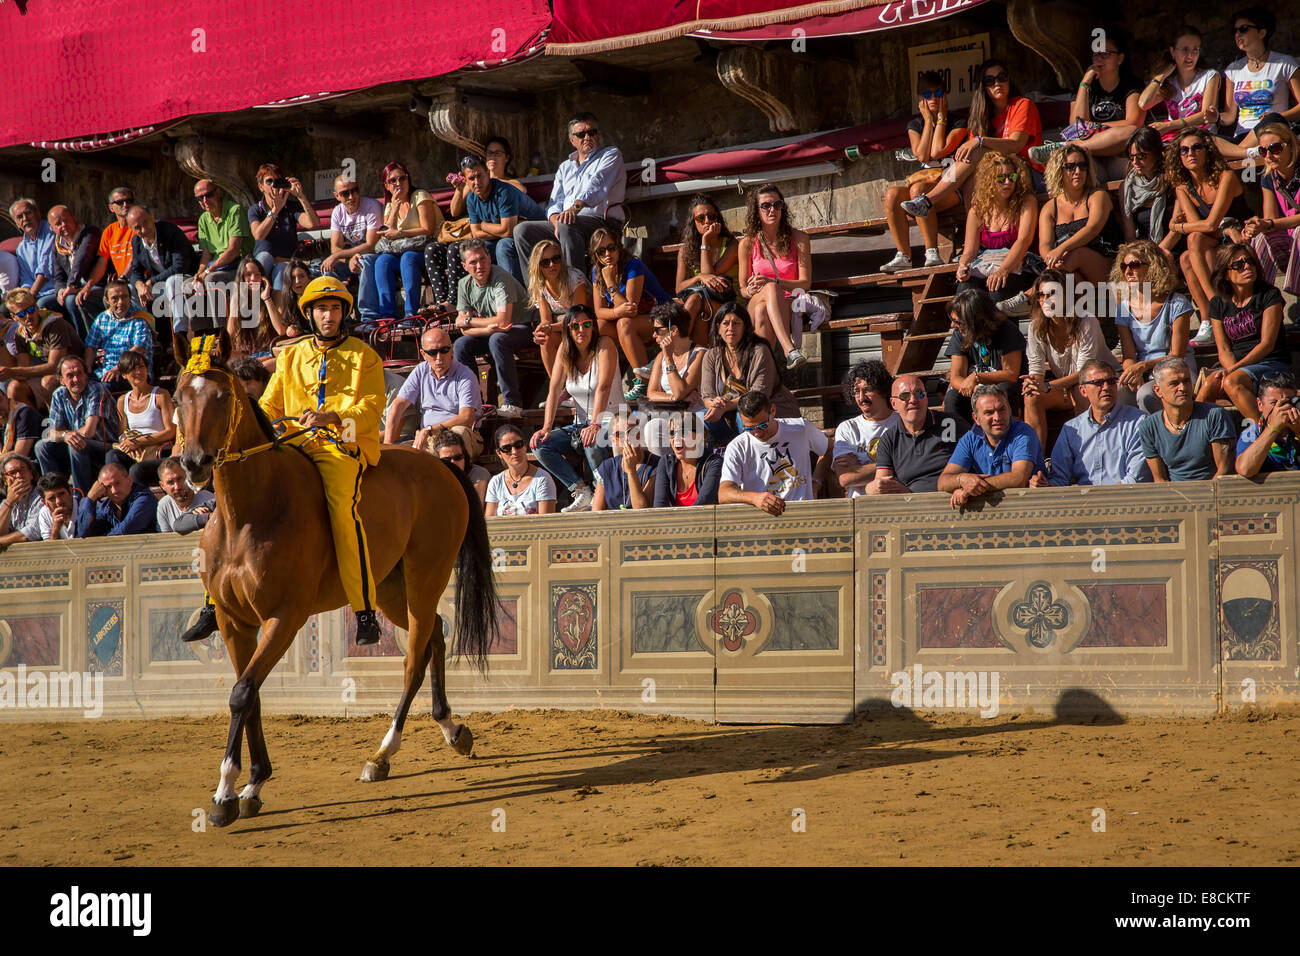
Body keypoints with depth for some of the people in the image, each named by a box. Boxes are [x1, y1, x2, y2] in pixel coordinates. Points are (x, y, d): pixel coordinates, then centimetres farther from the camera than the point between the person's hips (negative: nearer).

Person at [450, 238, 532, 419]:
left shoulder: (502, 278, -23)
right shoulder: (465, 285, -3)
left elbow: (503, 320, -30)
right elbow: (465, 330, -7)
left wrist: (469, 321, -17)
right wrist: (488, 328, -28)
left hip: (522, 329, -6)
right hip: (491, 333, 6)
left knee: (497, 340, -35)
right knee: (460, 346, -16)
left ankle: (513, 404, -33)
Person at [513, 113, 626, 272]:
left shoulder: (611, 154, 7)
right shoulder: (565, 167, 26)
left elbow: (598, 184, -12)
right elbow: (555, 202, 15)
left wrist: (575, 207, -29)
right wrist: (556, 219, -11)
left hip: (602, 222, -7)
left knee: (567, 225, -38)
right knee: (522, 230, -11)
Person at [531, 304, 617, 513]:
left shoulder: (604, 345, -12)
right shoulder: (565, 350, 4)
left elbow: (604, 387, -24)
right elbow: (554, 390, -2)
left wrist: (595, 425, -35)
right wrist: (547, 428, -14)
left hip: (609, 420, -6)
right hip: (579, 423, 6)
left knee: (591, 441, -38)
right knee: (540, 445, -15)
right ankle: (582, 492, -16)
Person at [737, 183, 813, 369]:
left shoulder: (798, 238, 3)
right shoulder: (748, 243, 7)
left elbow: (805, 283, -3)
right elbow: (742, 288, 12)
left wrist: (772, 282, -19)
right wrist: (750, 290, -15)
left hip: (791, 307, 0)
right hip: (756, 305, 0)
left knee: (762, 311, -37)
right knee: (771, 288, -37)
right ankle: (789, 350, -58)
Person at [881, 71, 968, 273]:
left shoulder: (959, 123, 3)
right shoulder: (915, 125, 17)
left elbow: (937, 152, -11)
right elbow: (922, 155, -1)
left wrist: (941, 119, -2)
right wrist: (928, 121, 3)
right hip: (923, 178, 5)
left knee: (918, 189, -37)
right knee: (892, 194, -28)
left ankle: (932, 253, -38)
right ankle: (903, 256, -29)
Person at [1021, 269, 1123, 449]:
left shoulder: (1086, 323, -21)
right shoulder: (1036, 327, -7)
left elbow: (1084, 372, -25)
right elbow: (1036, 367, -7)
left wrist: (1049, 386, -37)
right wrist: (1033, 381, -34)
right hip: (1063, 384, 5)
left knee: (1081, 391, -37)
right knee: (1032, 397, -22)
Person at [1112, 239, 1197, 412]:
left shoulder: (1176, 304, -5)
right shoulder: (1124, 308, 8)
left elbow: (1177, 355, -8)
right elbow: (1129, 356, 3)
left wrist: (1143, 366, -23)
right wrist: (1134, 375, -22)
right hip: (1143, 375, 4)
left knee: (1146, 394, -36)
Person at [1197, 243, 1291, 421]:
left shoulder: (1269, 295, -2)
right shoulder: (1218, 304, 11)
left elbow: (1267, 344, -9)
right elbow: (1224, 350, 7)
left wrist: (1234, 370, -18)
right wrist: (1231, 369, -17)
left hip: (1272, 364, -4)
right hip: (1236, 365, 4)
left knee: (1231, 382, -34)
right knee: (1210, 382, -29)